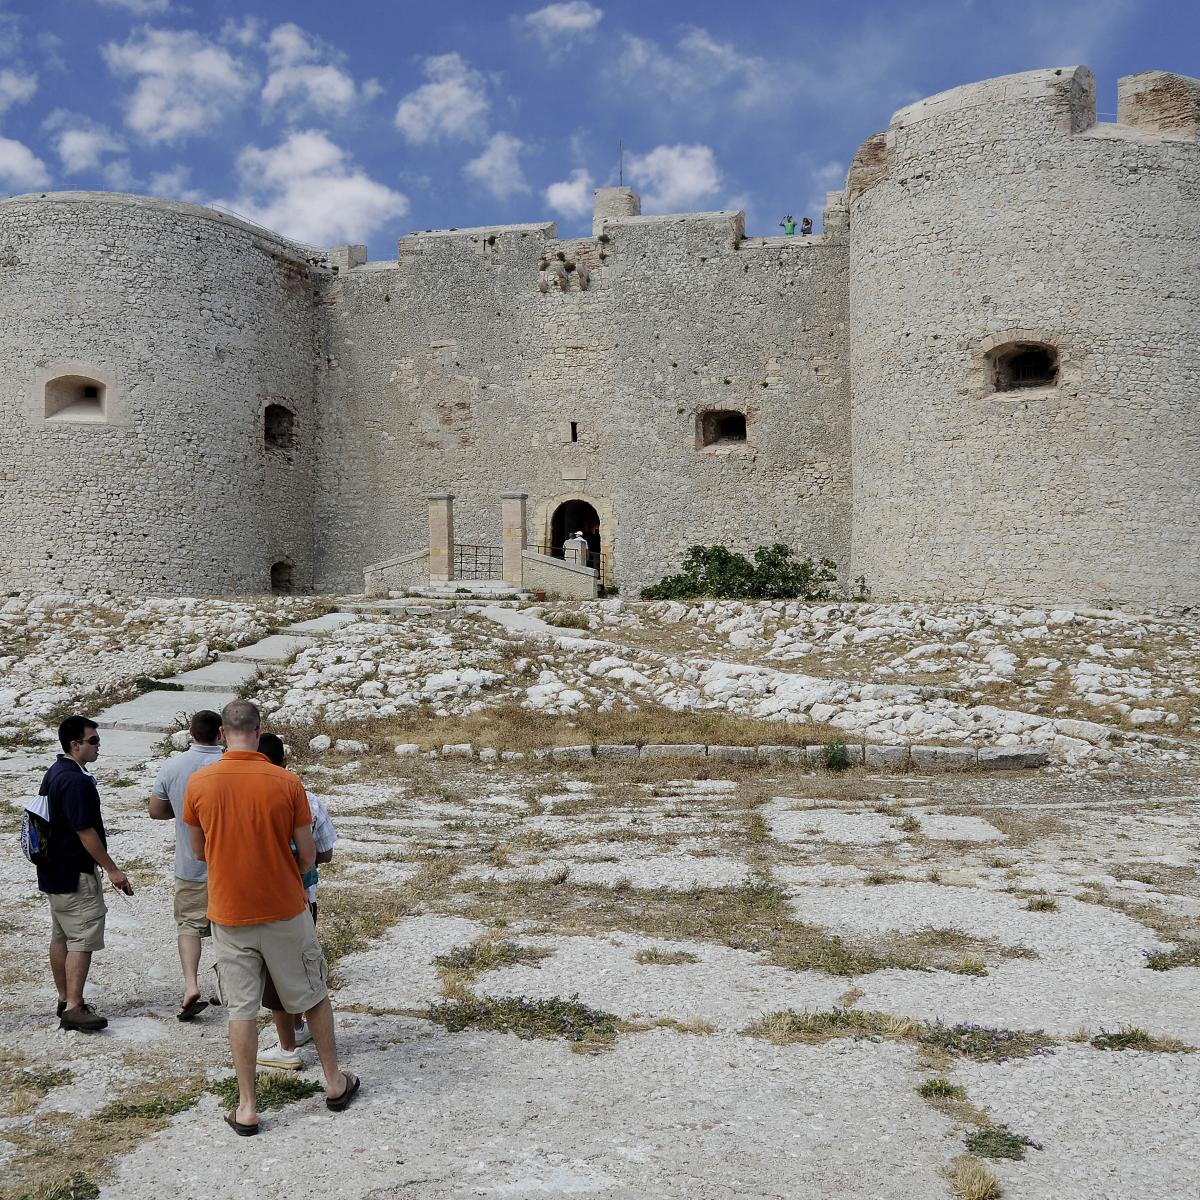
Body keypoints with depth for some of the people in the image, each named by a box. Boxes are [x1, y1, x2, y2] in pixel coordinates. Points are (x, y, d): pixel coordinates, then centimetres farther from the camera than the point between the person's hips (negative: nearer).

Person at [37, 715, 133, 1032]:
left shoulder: (54, 774, 12)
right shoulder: (76, 781, -21)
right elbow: (85, 831, -22)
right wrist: (112, 869, -16)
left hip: (54, 869, 10)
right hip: (75, 873, -10)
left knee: (60, 936, 15)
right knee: (83, 938, -7)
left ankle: (65, 1000, 24)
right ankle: (74, 1008, -8)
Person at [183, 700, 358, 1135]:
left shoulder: (198, 783, -8)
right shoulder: (287, 782, -12)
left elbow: (199, 851, 6)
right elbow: (307, 855, -6)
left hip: (229, 914, 1)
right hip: (285, 910, -1)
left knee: (241, 1009, 9)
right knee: (313, 995, 16)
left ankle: (247, 1108, 14)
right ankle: (335, 1082, 28)